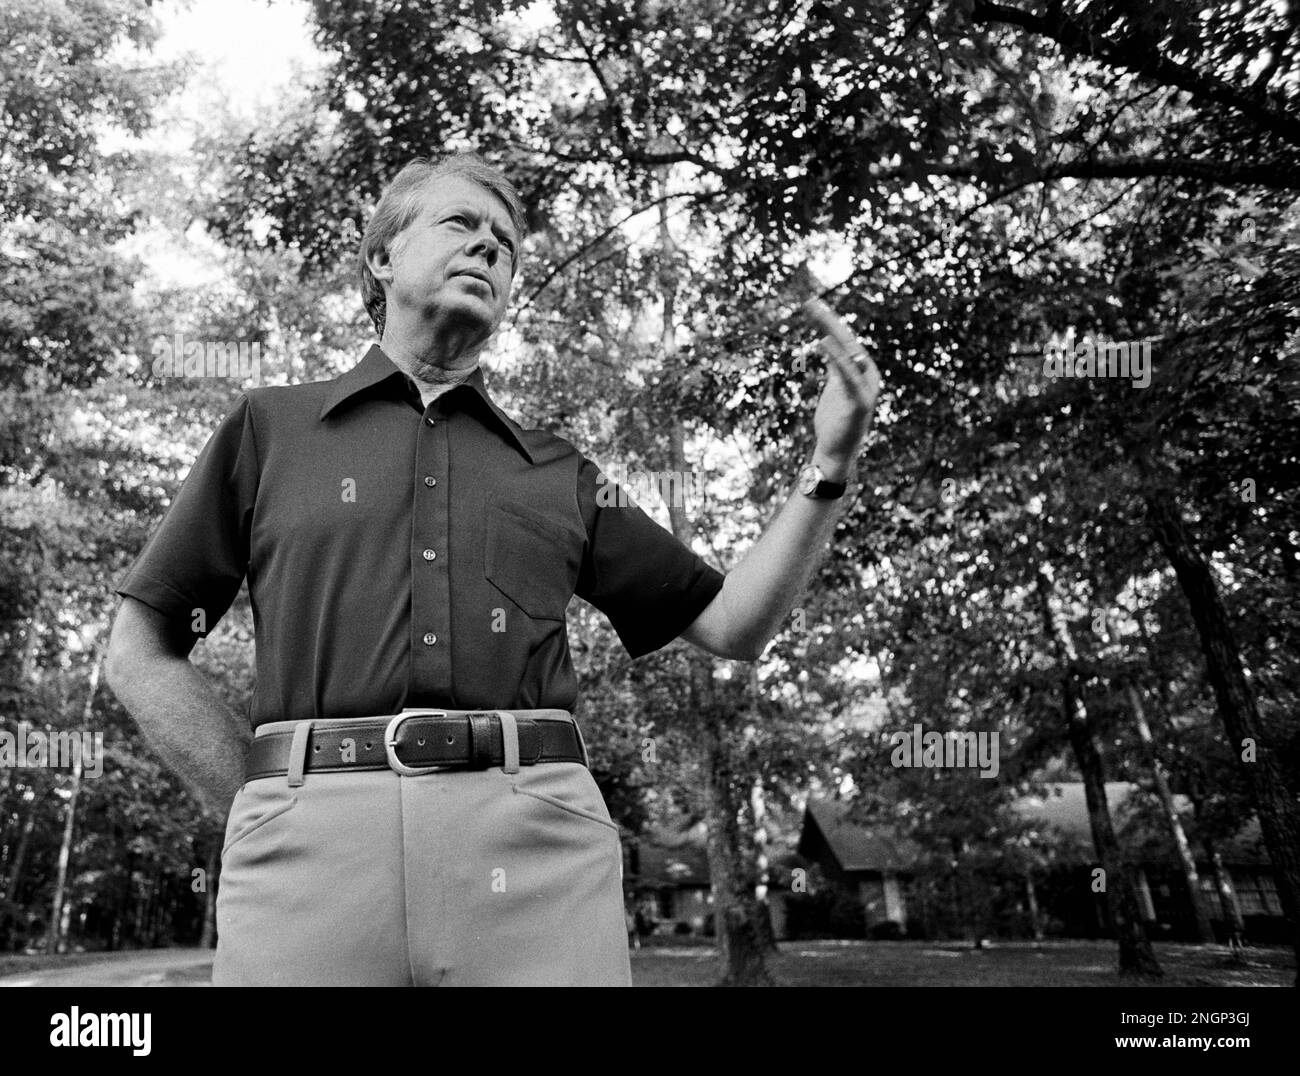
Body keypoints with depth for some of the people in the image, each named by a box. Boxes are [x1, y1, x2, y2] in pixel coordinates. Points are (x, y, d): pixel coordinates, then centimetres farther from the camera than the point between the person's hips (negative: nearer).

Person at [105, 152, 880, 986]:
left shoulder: (561, 474, 18)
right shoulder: (271, 426, 14)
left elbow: (734, 626, 16)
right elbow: (140, 653, 14)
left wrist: (830, 467, 6)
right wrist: (271, 806, 4)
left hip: (539, 840, 2)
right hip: (313, 848, -1)